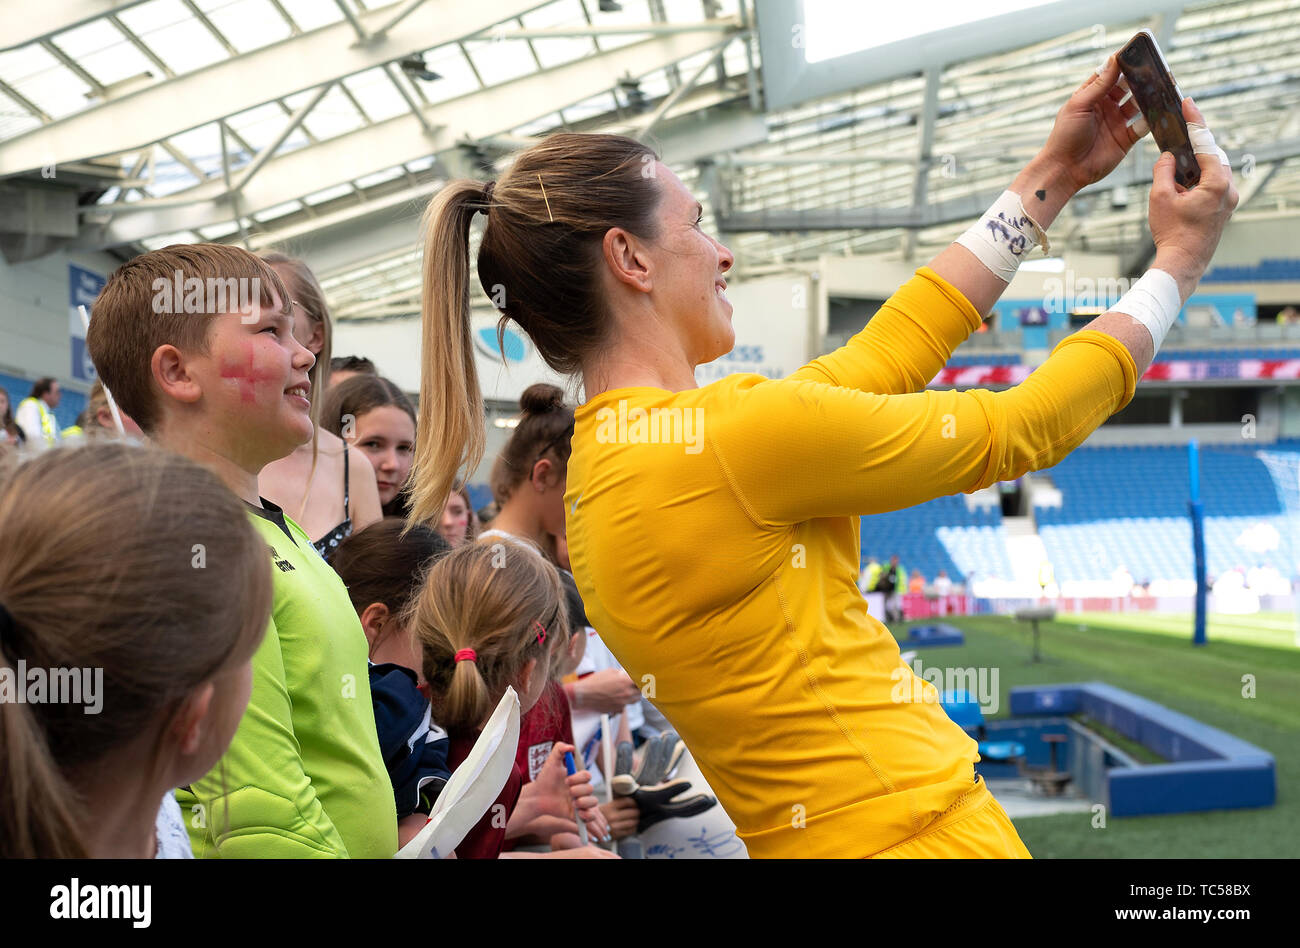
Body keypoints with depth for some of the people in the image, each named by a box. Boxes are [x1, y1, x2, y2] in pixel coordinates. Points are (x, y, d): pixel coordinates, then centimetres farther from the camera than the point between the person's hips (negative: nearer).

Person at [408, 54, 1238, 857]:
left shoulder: (605, 455, 5)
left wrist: (1052, 178, 11)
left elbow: (880, 359, 9)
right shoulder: (729, 436, -22)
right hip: (915, 833, -9)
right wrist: (1179, 262, 4)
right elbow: (1017, 432, -10)